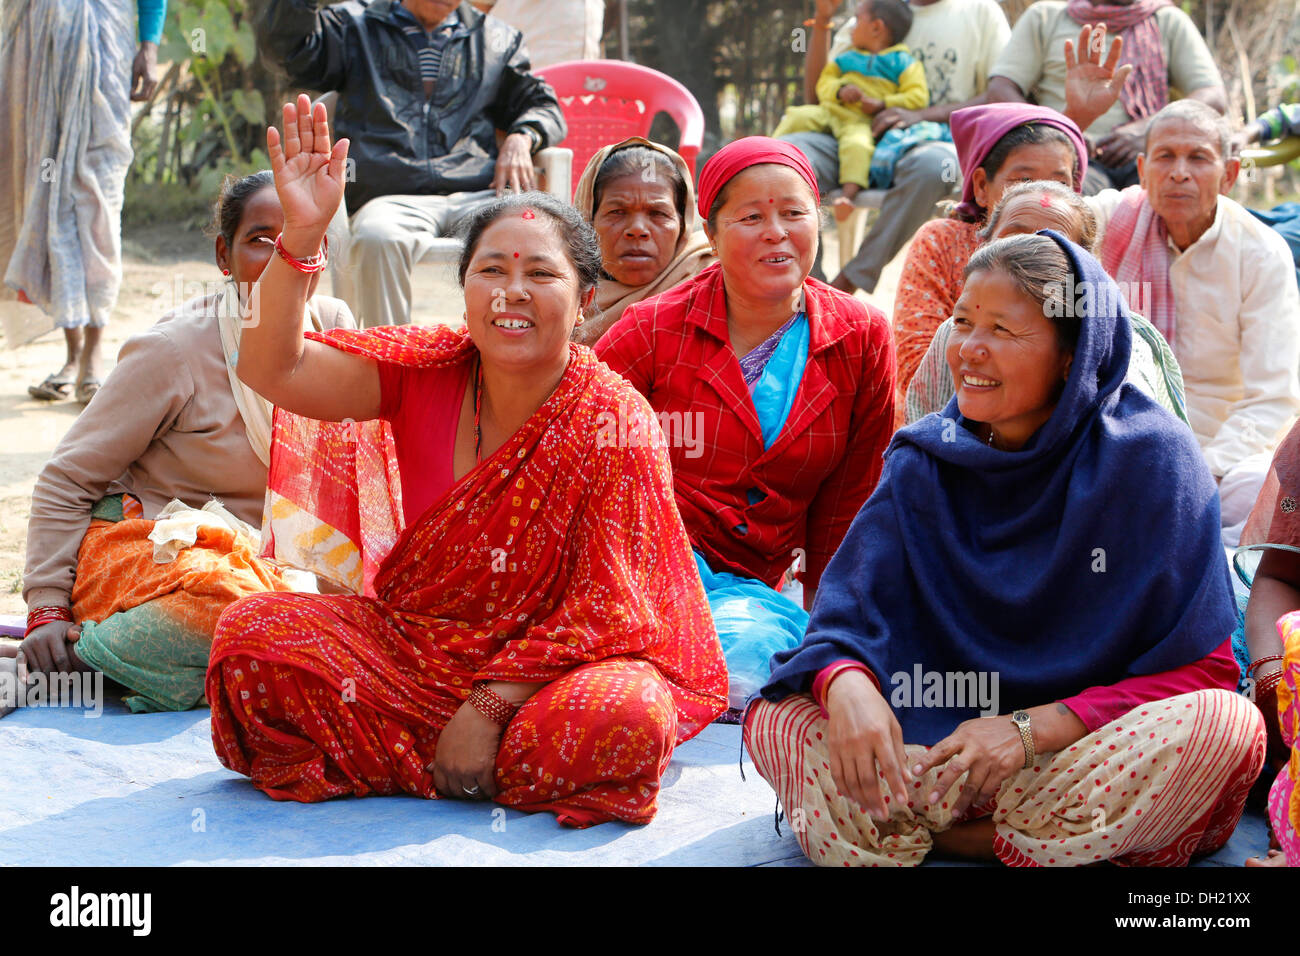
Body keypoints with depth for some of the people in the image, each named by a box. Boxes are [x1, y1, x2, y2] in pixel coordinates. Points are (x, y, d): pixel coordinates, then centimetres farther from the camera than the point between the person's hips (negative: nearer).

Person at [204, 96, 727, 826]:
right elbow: (272, 369, -13)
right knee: (250, 636, -19)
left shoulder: (615, 423, -13)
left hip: (546, 669, -3)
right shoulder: (427, 370, -3)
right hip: (407, 644, 3)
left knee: (626, 721, -35)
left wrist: (488, 708, -21)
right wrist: (302, 238, -26)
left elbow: (601, 610, -15)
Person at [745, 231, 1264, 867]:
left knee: (1223, 724, -32)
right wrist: (845, 684, -31)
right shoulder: (923, 463, 2)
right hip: (941, 748, 2)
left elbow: (1200, 670, -10)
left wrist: (1030, 729, -21)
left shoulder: (1150, 459, -8)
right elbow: (848, 615, -5)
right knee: (777, 721, -19)